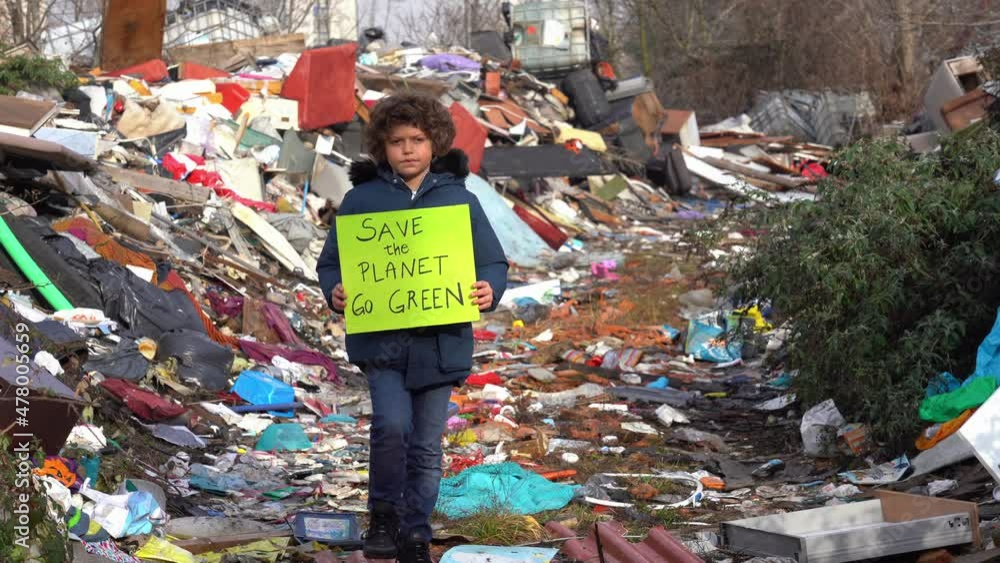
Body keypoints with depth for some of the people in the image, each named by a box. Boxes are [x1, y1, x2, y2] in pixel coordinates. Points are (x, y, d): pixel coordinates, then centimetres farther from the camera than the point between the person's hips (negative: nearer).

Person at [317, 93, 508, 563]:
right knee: (392, 425, -20)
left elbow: (494, 262, 7)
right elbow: (330, 262, 8)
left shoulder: (460, 200, 4)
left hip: (441, 344, 2)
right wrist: (334, 292, -13)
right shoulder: (361, 200, 3)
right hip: (381, 341, -1)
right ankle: (384, 512, 5)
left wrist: (489, 290, -14)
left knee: (427, 448, 8)